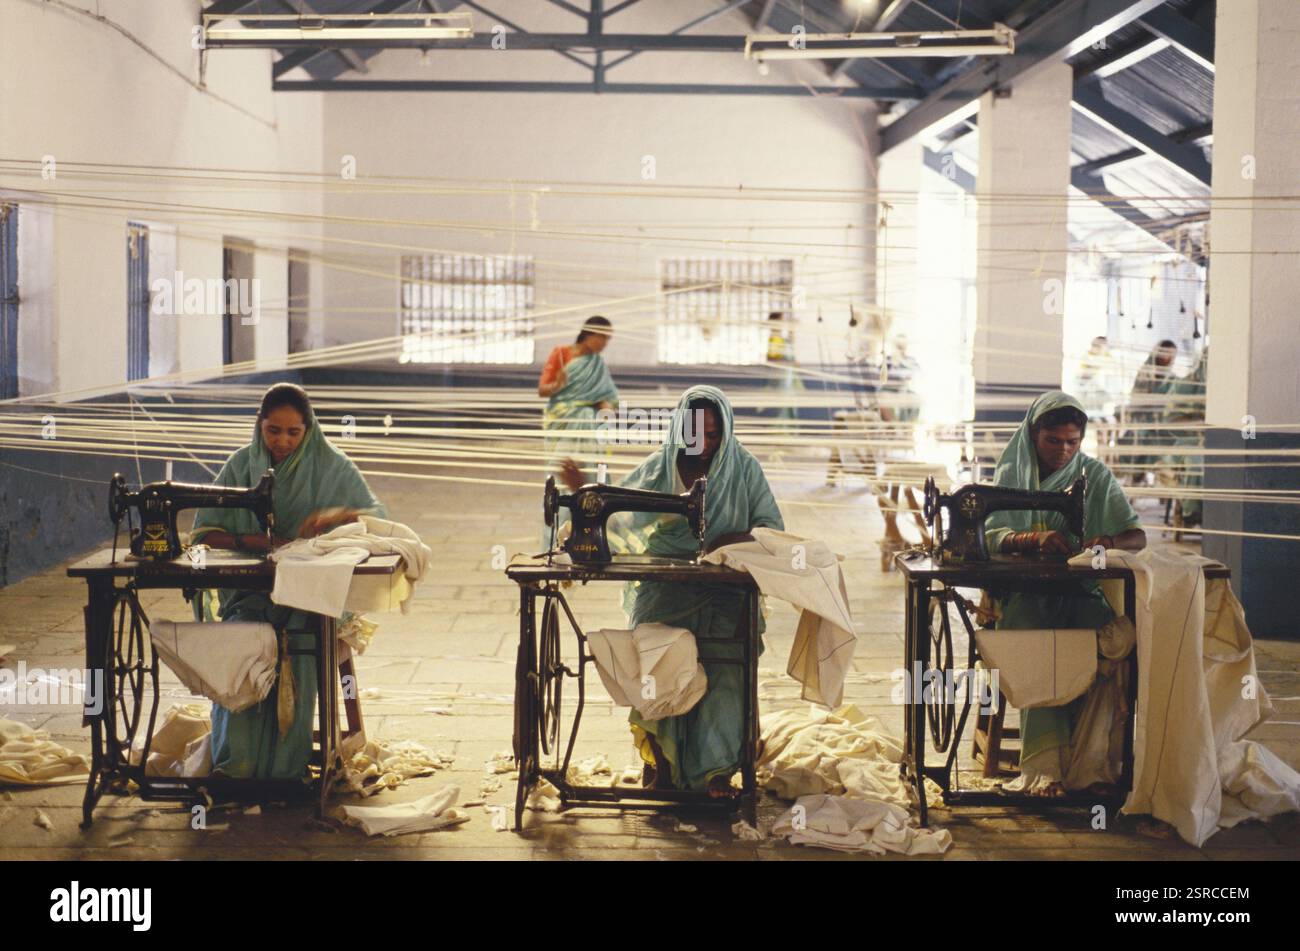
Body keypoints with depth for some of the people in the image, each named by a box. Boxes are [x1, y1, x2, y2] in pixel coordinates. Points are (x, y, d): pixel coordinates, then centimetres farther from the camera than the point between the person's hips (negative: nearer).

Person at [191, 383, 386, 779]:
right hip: (249, 589, 1)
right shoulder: (241, 465, 9)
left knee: (299, 642, -33)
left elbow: (379, 517, 2)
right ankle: (235, 763, -29)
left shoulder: (331, 466, 5)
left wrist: (338, 515, -19)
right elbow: (203, 534, 5)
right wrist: (250, 541, -15)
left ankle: (286, 767, -26)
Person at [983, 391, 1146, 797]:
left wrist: (1110, 543, -20)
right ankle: (1045, 764, -39)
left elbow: (1138, 537, 4)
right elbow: (992, 536, -3)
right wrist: (1033, 540, -25)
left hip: (1081, 590, 1)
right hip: (1025, 591, -1)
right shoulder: (1011, 474, 9)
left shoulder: (1096, 477, 10)